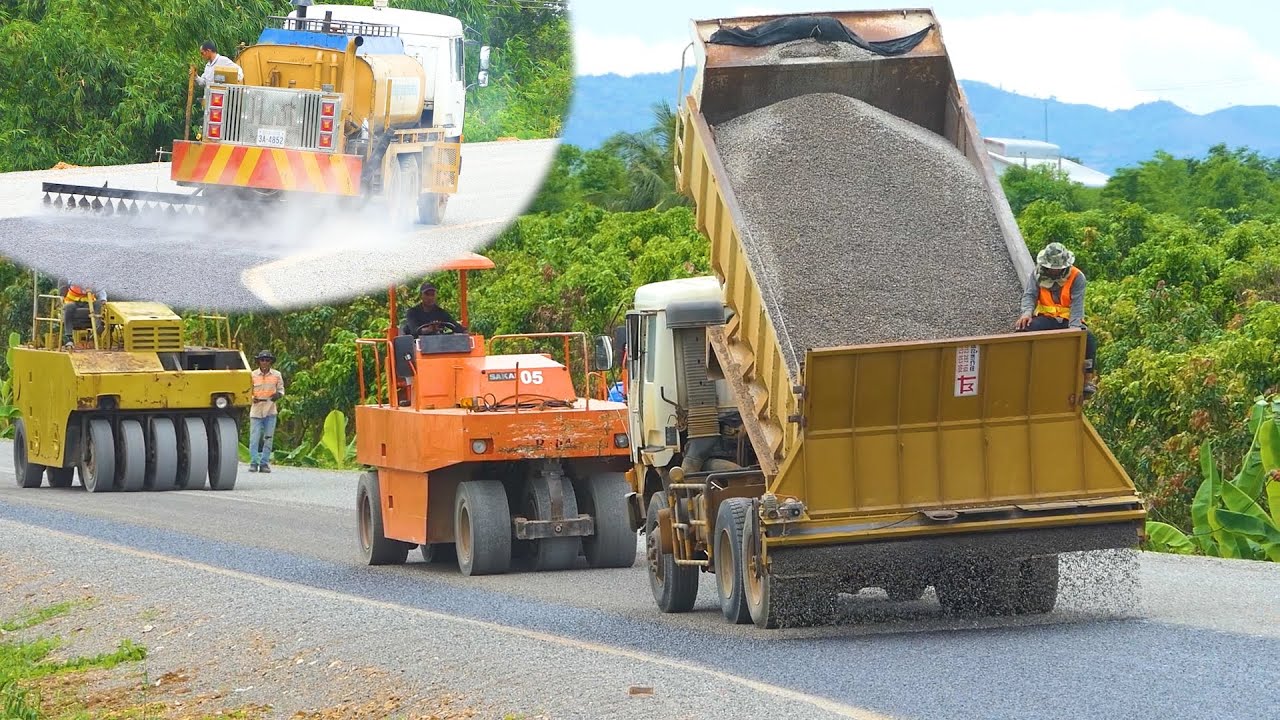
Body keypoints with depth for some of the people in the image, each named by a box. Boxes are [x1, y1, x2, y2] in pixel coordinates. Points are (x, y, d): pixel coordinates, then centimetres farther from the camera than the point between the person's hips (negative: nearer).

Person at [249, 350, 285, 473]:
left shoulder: (276, 375, 5)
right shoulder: (253, 375, 1)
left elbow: (281, 389, 13)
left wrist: (278, 395, -10)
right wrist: (252, 398, -13)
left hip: (270, 411, 1)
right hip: (256, 410, -1)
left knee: (268, 439, 3)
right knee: (254, 438, -6)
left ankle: (264, 463, 8)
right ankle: (254, 463, 0)